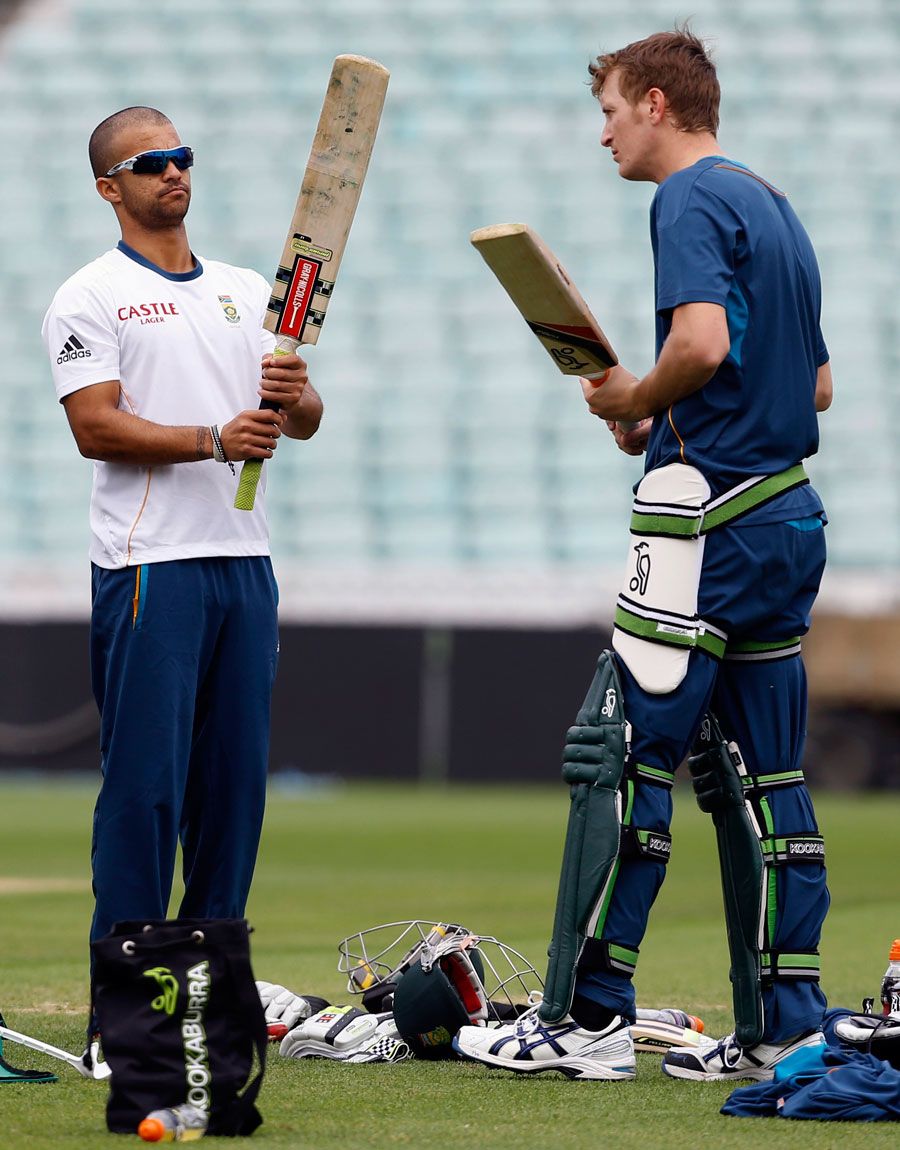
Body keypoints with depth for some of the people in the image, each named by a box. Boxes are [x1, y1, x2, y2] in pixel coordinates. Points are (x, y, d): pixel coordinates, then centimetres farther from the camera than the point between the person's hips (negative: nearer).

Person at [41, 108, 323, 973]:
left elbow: (305, 422, 14)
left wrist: (295, 397, -10)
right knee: (145, 780, -7)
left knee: (236, 779, 7)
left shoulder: (247, 291, 18)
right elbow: (95, 429, -11)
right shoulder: (90, 299, 0)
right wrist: (213, 440, -23)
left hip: (244, 561, 6)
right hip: (149, 568, -6)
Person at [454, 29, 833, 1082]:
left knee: (620, 758, -7)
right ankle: (784, 1028, 8)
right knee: (758, 776, 9)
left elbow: (702, 342, -26)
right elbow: (819, 382, 23)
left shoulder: (691, 199, -9)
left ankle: (586, 1019, -7)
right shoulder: (773, 205, 20)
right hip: (790, 515, 9)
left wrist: (634, 401, -7)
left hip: (711, 515, -9)